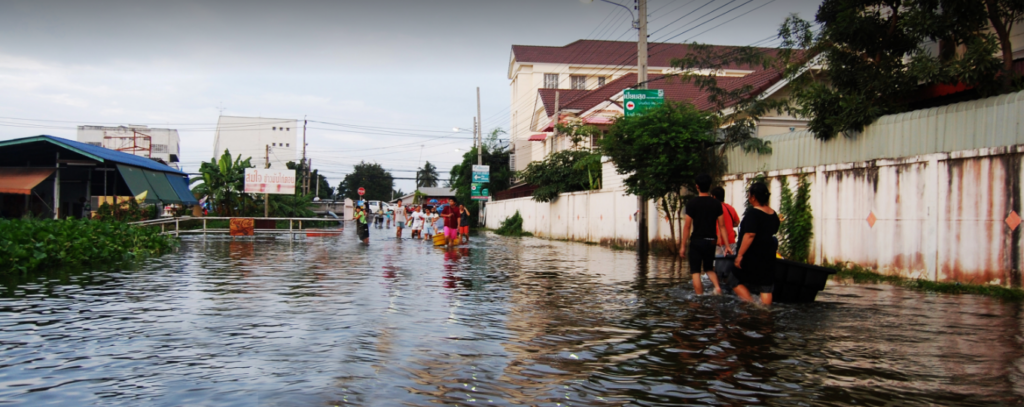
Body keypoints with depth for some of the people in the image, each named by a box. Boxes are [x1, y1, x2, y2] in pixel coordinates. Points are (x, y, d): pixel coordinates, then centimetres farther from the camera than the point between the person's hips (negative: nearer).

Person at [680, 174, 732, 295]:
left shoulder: (692, 203, -6)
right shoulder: (716, 204, 2)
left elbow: (687, 226, -7)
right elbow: (722, 226, 2)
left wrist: (683, 246, -1)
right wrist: (727, 246, 5)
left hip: (697, 241, -3)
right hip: (711, 241, 4)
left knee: (695, 272, 2)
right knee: (709, 269, 20)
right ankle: (717, 286, -6)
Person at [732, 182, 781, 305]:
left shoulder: (752, 213, -16)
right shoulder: (774, 215, 9)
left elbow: (749, 235, -23)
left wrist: (740, 255, -21)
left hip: (752, 257, -7)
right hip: (768, 257, 7)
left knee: (736, 281, 5)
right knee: (766, 288, 7)